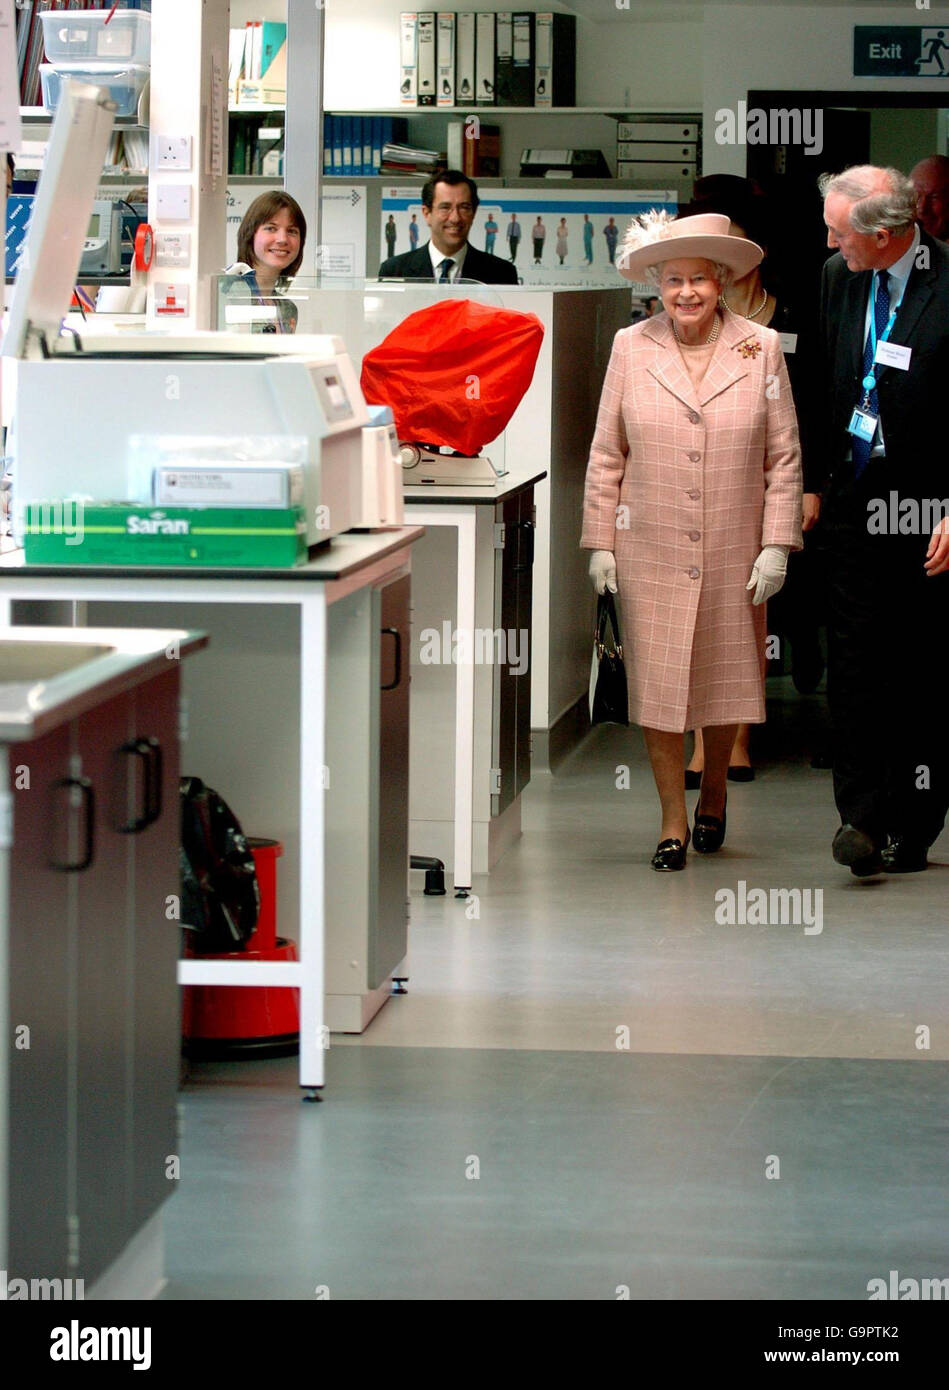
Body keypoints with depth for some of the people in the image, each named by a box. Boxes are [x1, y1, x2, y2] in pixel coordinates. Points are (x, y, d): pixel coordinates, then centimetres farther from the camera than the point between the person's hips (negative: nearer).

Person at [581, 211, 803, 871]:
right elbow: (606, 455, 5)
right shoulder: (632, 349, 0)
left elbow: (784, 456, 2)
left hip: (735, 555, 0)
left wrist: (777, 544, -3)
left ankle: (714, 791, 34)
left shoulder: (761, 349, 0)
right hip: (650, 553, 0)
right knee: (657, 681, -1)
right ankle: (673, 820, 9)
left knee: (726, 678, 10)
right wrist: (600, 542, 2)